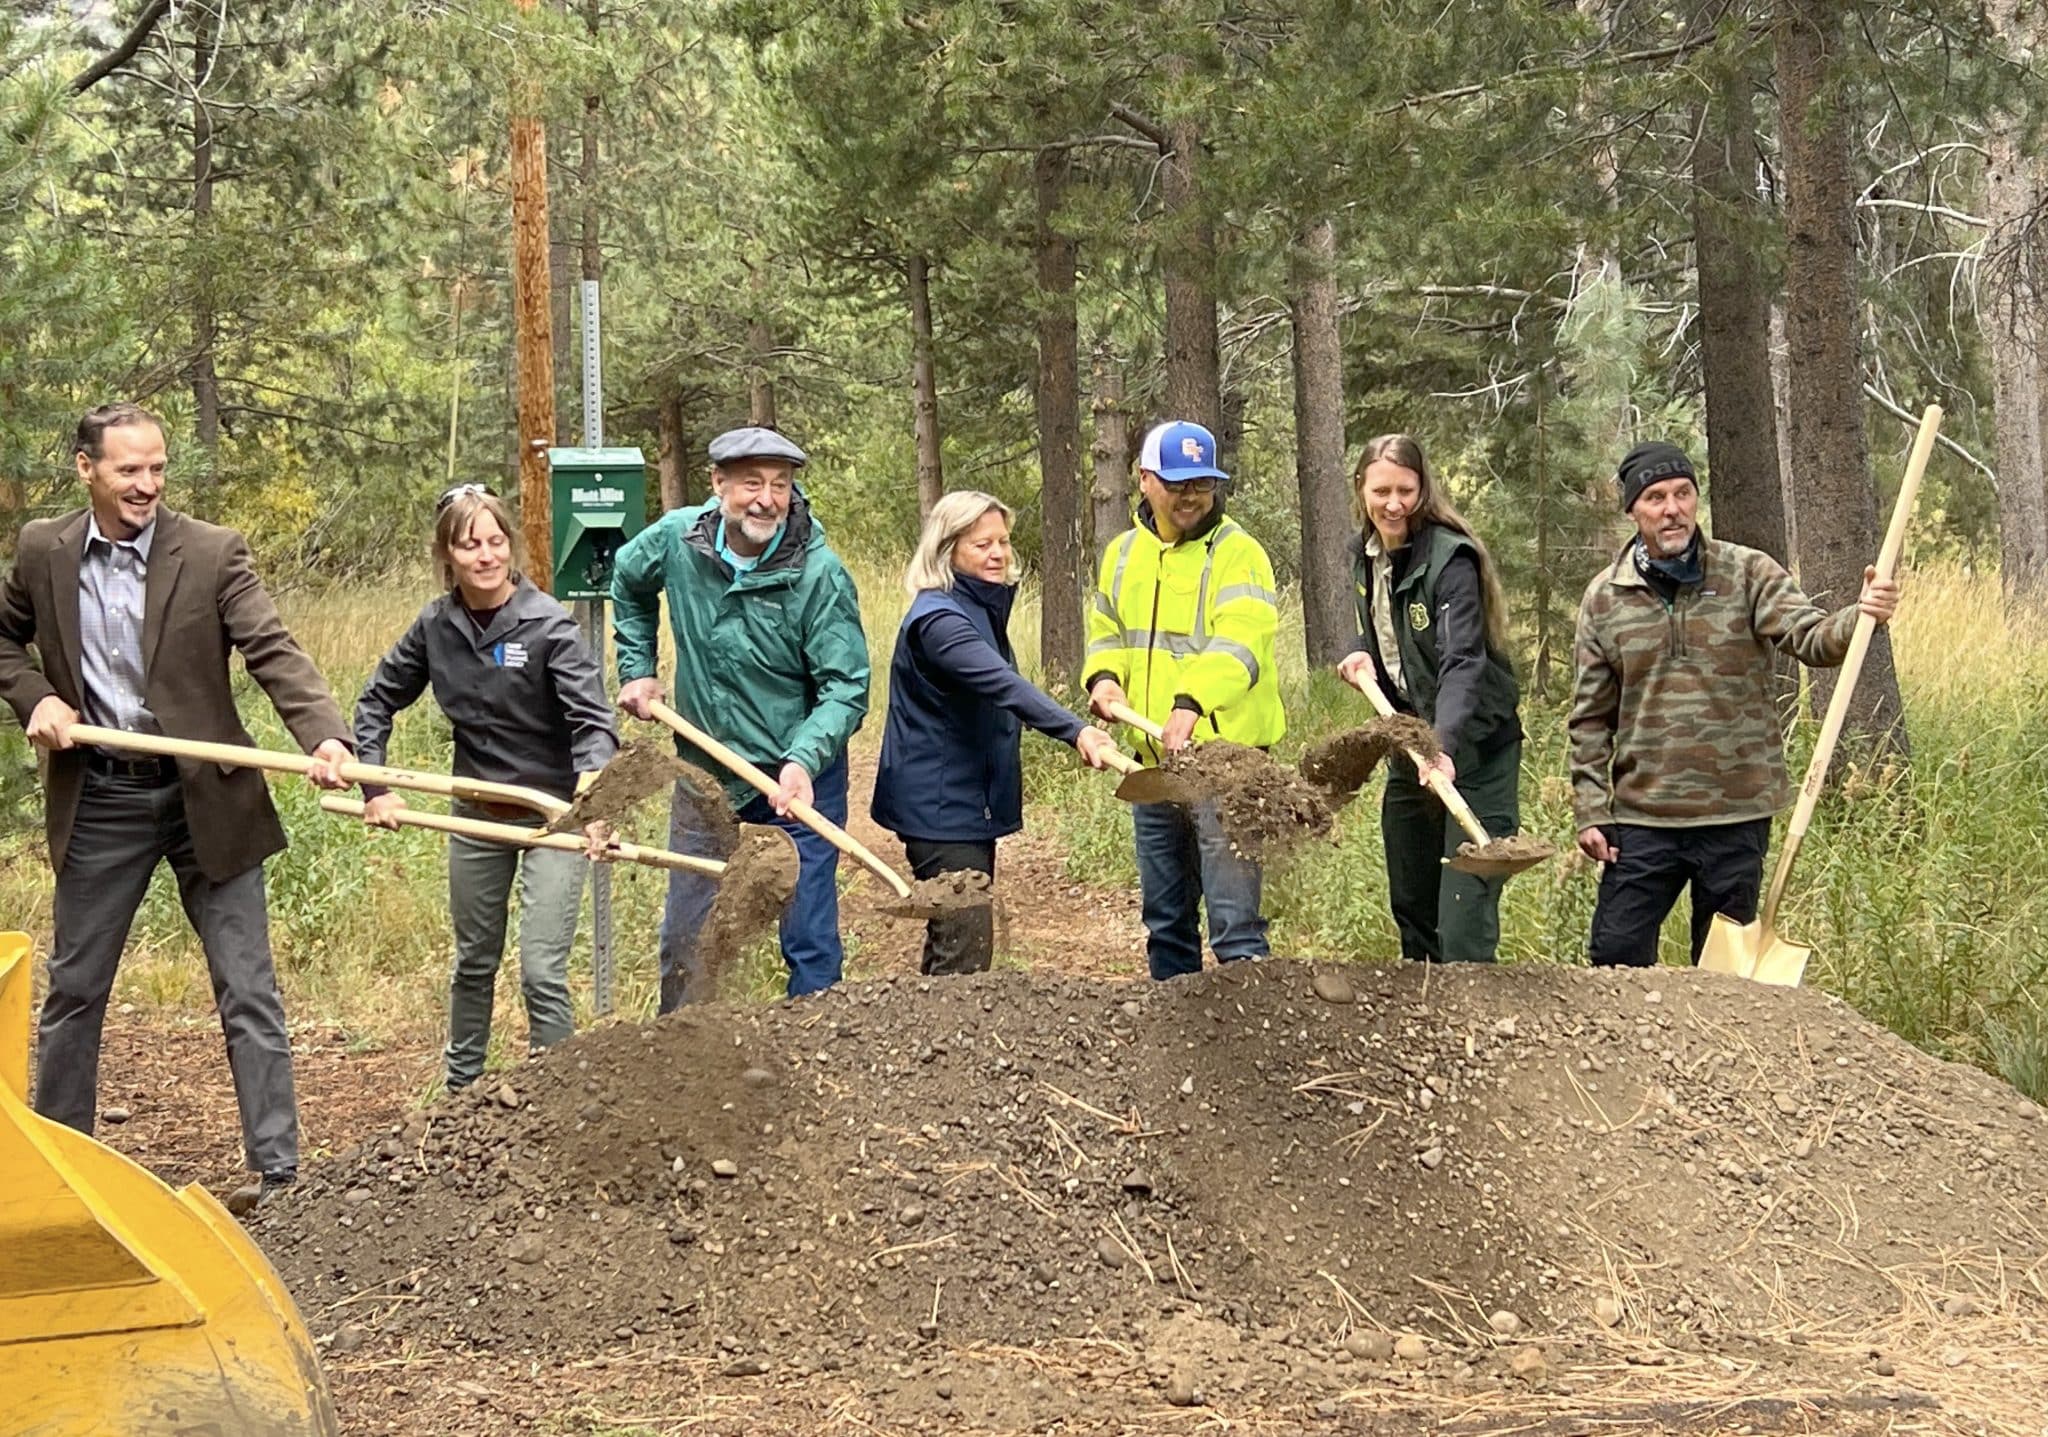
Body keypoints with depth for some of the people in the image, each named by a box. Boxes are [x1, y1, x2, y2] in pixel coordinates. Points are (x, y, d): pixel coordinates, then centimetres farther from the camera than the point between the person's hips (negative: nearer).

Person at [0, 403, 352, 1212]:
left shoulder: (212, 554, -10)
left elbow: (272, 652, -18)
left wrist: (325, 736, -35)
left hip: (205, 793, -2)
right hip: (98, 798, 3)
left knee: (247, 991, -1)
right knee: (74, 987, 12)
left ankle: (277, 1170, 3)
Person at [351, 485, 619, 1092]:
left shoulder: (548, 625, -19)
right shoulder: (436, 626, -5)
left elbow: (592, 719, -27)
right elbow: (377, 700, 8)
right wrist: (374, 788, -2)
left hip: (553, 814, -5)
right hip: (477, 813, 5)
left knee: (541, 970, -11)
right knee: (474, 961, 19)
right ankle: (460, 1089, 36)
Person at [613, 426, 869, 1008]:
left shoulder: (820, 574, -19)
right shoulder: (676, 539, -7)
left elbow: (846, 689, -19)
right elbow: (628, 581, 18)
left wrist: (803, 762, -34)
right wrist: (636, 669, 12)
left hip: (798, 783, -4)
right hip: (704, 771, 4)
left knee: (809, 941, -2)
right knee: (684, 938, 15)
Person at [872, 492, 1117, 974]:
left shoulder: (985, 606, 10)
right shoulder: (938, 619, -22)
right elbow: (1004, 685, -36)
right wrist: (1075, 731, -48)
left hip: (975, 799, 10)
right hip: (940, 804, -10)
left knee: (955, 939, 15)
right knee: (965, 949, -15)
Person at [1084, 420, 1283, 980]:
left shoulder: (1237, 552, -9)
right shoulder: (1124, 553, 13)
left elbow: (1240, 644, -22)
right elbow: (1107, 633, 23)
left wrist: (1193, 703, -38)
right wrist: (1104, 676, 0)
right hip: (1151, 762, 7)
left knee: (1234, 920, -10)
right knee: (1164, 919, 16)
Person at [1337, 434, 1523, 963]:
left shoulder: (1449, 558, -19)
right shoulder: (1364, 556, 6)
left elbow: (1462, 663, -30)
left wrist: (1447, 746, -45)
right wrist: (1362, 654, -1)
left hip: (1470, 753, -8)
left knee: (1463, 927, -14)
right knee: (1410, 907, 16)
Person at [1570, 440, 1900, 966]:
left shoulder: (1748, 574, 0)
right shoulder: (1604, 597, 4)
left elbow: (1811, 639, -13)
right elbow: (1591, 718, 8)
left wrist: (1860, 617, -35)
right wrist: (1590, 812, 2)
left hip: (1736, 815, -1)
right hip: (1641, 819, 1)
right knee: (1617, 960, 0)